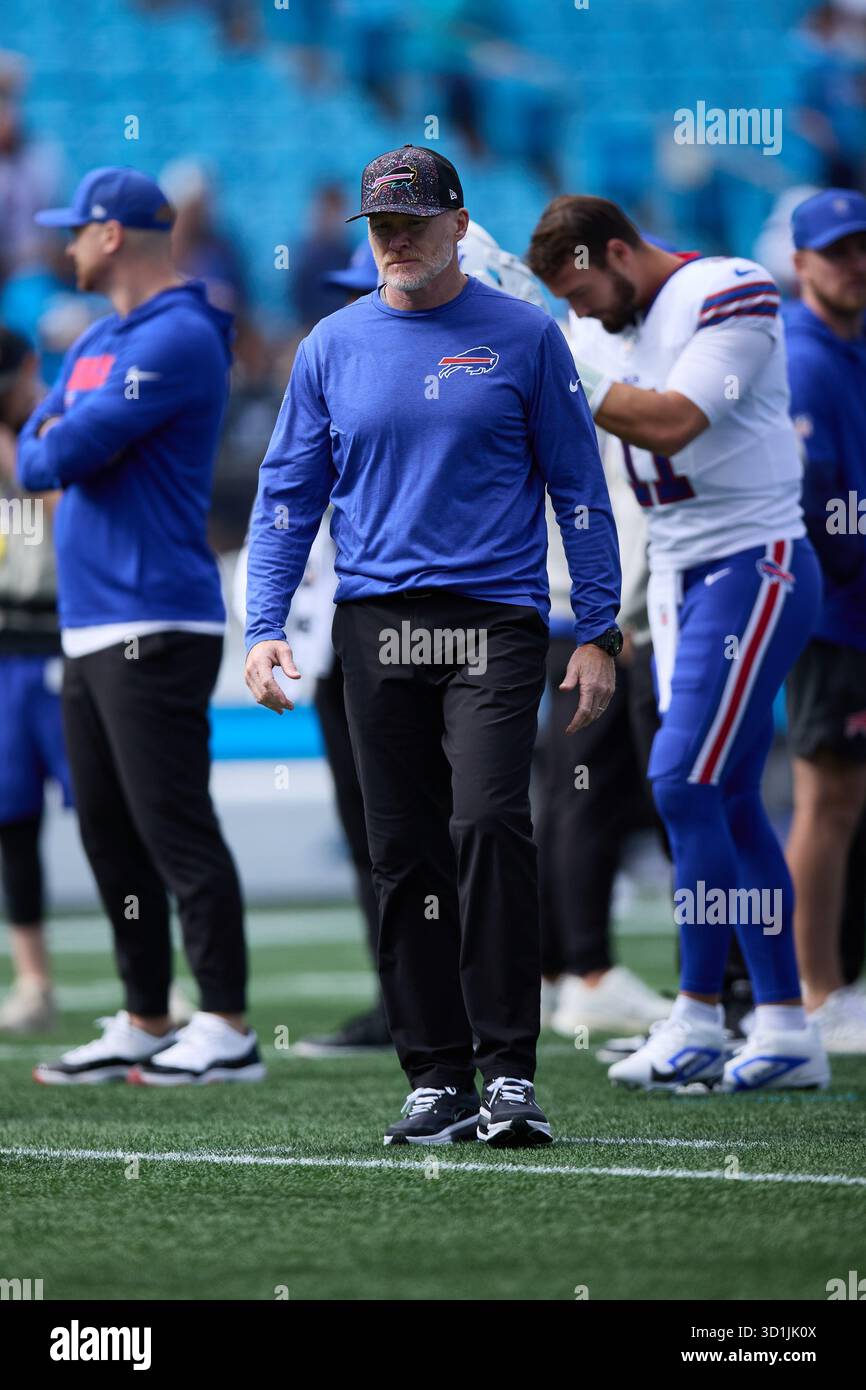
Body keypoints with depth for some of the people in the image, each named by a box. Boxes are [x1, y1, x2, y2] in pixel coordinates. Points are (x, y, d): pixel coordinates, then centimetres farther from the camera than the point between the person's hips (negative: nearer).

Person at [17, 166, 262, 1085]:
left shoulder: (178, 339, -11)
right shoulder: (96, 343, 20)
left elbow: (72, 449, -18)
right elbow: (34, 453, 17)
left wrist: (59, 444, 4)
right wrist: (60, 447, -4)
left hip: (154, 623, -10)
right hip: (88, 625, 10)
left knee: (174, 828, -11)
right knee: (109, 835, 11)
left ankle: (226, 1030, -11)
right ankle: (144, 1026, 16)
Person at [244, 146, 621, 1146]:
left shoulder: (524, 338, 4)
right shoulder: (332, 347, 11)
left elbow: (578, 489, 6)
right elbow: (288, 494, 13)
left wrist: (598, 634, 1)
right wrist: (264, 629, 2)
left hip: (495, 620, -3)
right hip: (376, 624, 3)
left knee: (489, 822, -19)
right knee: (404, 855, 2)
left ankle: (509, 1072, -17)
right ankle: (436, 1079, 7)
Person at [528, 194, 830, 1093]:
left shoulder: (730, 294, -12)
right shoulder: (612, 327, 12)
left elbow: (672, 422, -22)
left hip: (752, 567, -8)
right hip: (676, 574, 8)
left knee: (685, 783, -14)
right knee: (728, 805, 6)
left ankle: (698, 1024, -9)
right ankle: (786, 1031, 9)